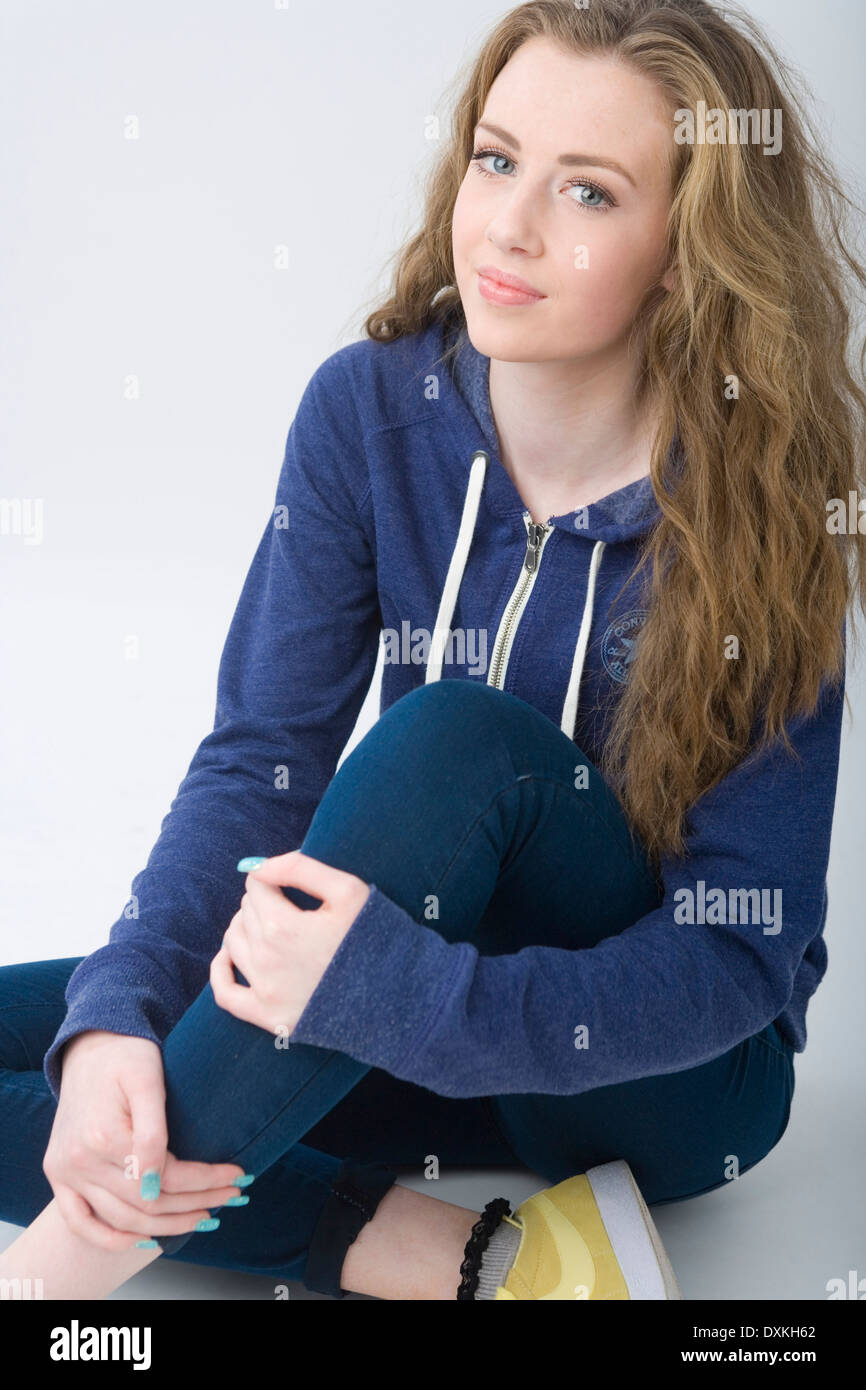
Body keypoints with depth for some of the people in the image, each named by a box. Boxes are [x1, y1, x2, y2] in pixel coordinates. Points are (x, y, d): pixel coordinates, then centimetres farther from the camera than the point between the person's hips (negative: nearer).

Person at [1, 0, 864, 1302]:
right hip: (420, 1032, 4)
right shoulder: (371, 411, -9)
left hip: (675, 1073, -4)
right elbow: (261, 756, -12)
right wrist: (117, 1016, -30)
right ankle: (472, 1259, -21)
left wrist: (401, 993, -35)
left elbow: (735, 958, -20)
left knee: (461, 740, -34)